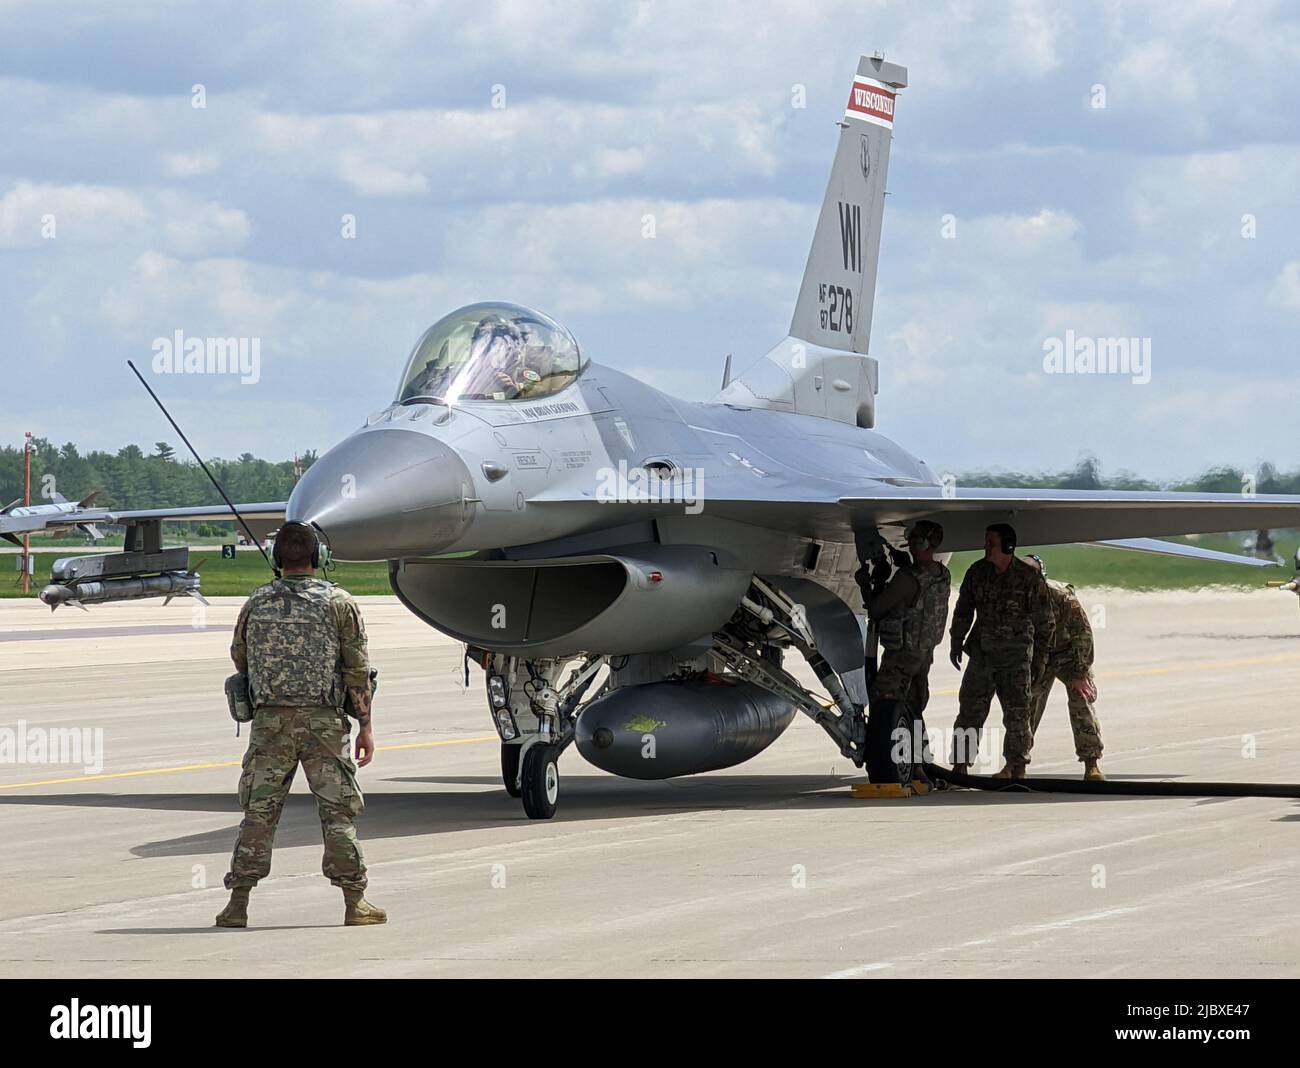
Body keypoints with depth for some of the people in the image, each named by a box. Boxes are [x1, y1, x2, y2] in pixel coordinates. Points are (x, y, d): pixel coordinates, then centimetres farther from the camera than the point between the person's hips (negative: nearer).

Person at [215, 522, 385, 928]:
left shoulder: (256, 604, 5)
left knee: (258, 812, 6)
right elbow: (357, 669, -3)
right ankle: (355, 902, 4)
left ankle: (238, 904, 2)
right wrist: (365, 725, 0)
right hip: (323, 721, -2)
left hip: (270, 721, 2)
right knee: (338, 811, 4)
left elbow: (239, 658, 17)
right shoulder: (339, 603, -1)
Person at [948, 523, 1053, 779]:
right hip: (982, 650, 3)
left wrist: (1040, 657, -1)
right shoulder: (977, 572, 4)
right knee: (970, 708, 0)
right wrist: (956, 642, 12)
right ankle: (960, 766, 3)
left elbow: (1043, 620, -1)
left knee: (1016, 711, 0)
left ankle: (1016, 766, 10)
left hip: (1016, 653, -3)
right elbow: (963, 609, 16)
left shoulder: (1029, 577, -7)